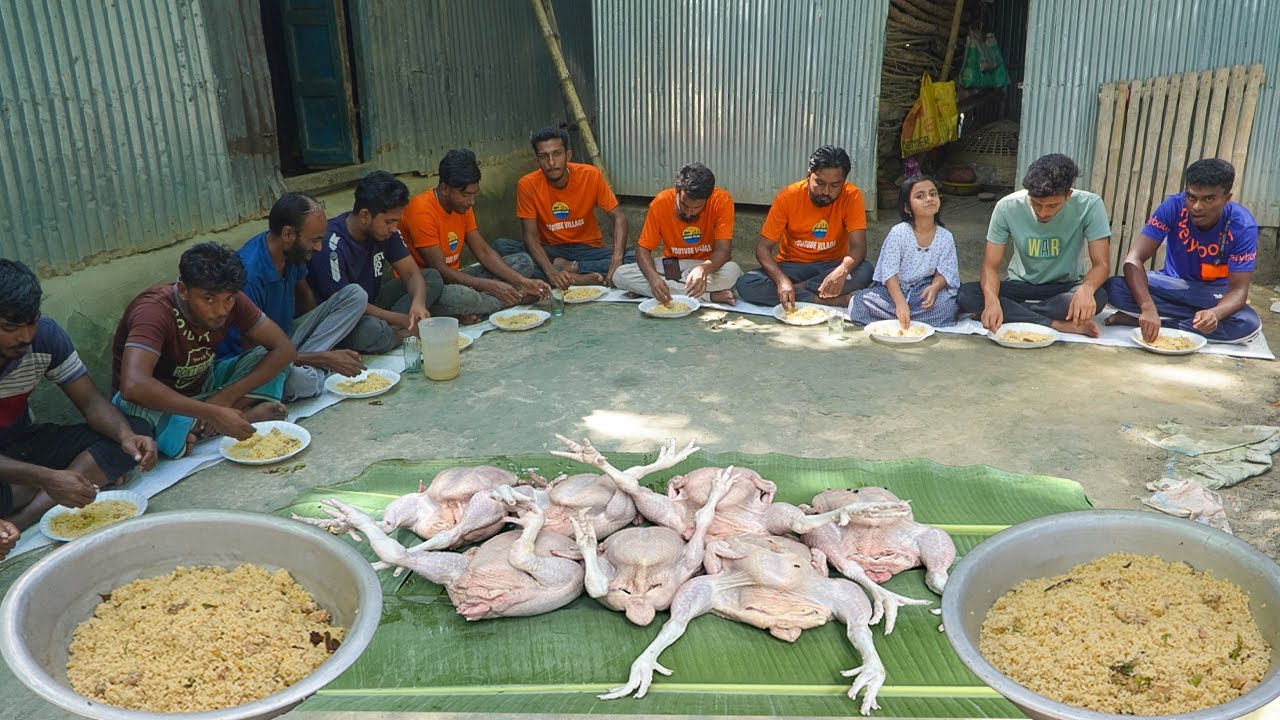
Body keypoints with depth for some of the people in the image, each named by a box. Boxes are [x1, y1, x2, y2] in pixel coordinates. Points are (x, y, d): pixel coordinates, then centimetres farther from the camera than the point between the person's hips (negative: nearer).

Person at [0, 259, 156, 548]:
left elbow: (90, 401, -7)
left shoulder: (46, 334, -10)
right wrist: (46, 478, -39)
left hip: (24, 444, 6)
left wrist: (126, 435, -28)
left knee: (138, 430, -17)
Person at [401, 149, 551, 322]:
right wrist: (492, 286, -31)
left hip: (453, 277, 9)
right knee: (461, 296, -43)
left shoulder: (462, 205, 3)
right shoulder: (422, 210, -22)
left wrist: (523, 281, -12)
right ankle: (518, 297, -13)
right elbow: (440, 270, -26)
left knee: (523, 262, 2)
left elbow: (484, 252, 2)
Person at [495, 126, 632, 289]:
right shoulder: (527, 185, -12)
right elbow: (530, 236, -15)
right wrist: (551, 272, -33)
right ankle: (578, 278, -31)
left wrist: (617, 258, -28)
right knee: (501, 246, -28)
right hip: (551, 252, 0)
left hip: (588, 249, 0)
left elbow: (618, 218, -10)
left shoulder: (591, 175, -11)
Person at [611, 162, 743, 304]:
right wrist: (653, 277, -33)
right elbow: (643, 250, -11)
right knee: (620, 275, -24)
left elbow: (723, 250, -23)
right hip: (672, 266, 3)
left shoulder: (721, 201, -19)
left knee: (732, 272, -36)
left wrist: (703, 269, -45)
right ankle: (709, 296, -26)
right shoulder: (660, 203, -15)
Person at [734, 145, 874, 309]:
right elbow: (762, 248, -15)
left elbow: (858, 247, -21)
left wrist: (843, 270, -45)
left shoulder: (851, 197, -13)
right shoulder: (788, 197, -14)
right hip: (792, 266, 1)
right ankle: (834, 300, -27)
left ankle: (797, 289, -19)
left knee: (864, 271, -32)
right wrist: (781, 280, -35)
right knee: (745, 285, -28)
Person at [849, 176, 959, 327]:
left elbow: (943, 272, -1)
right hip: (894, 289, -2)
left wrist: (935, 287, -27)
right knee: (862, 303, -28)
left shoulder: (945, 237, -2)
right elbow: (889, 273, -17)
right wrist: (900, 303, -33)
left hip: (923, 290, 2)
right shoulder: (898, 233, -12)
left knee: (946, 303, -31)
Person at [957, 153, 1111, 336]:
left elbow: (1101, 264, -19)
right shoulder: (1007, 207, -16)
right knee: (965, 295, -28)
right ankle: (1058, 324, -29)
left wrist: (1086, 288, -44)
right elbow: (990, 266, -16)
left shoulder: (1089, 206, -19)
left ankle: (1013, 313, -19)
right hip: (1020, 286, 1)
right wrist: (992, 300, -38)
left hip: (1065, 288, -1)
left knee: (1098, 296, -35)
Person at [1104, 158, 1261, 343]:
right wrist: (1148, 307, -46)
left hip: (1216, 292, 0)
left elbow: (1238, 289, -23)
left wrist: (1215, 313, -48)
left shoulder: (1243, 226, -21)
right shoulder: (1173, 207, -21)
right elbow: (1134, 258, -28)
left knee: (1249, 324, -34)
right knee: (1115, 287, -28)